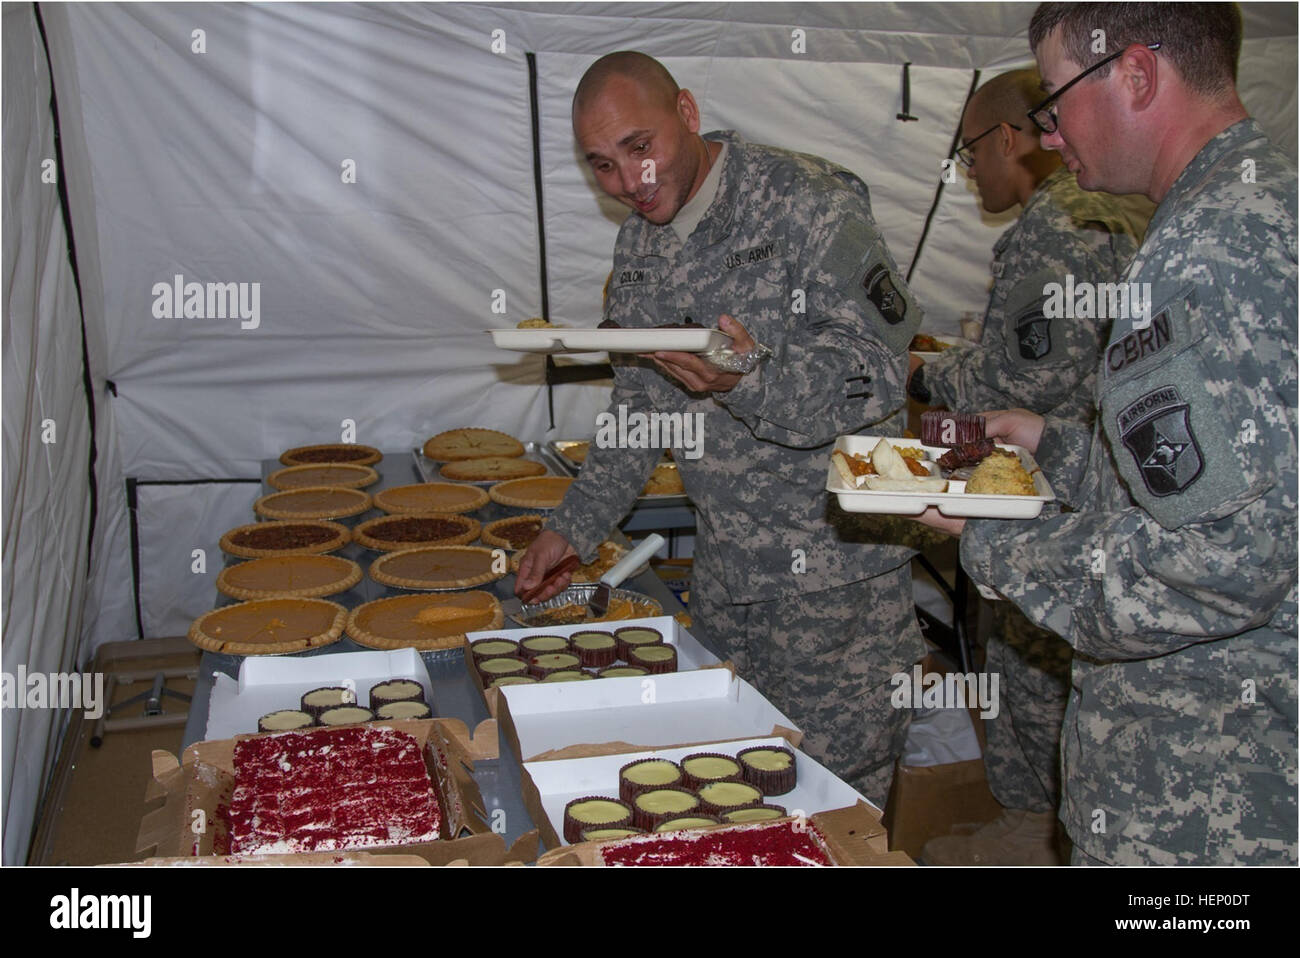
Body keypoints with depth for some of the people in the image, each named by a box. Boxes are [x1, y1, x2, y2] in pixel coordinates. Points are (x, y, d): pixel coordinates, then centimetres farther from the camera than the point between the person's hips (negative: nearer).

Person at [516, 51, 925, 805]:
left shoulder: (810, 203, -12)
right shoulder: (641, 243, 10)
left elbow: (879, 369, -17)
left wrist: (750, 382, -34)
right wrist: (575, 526, 13)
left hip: (834, 566, -6)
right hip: (723, 572, 7)